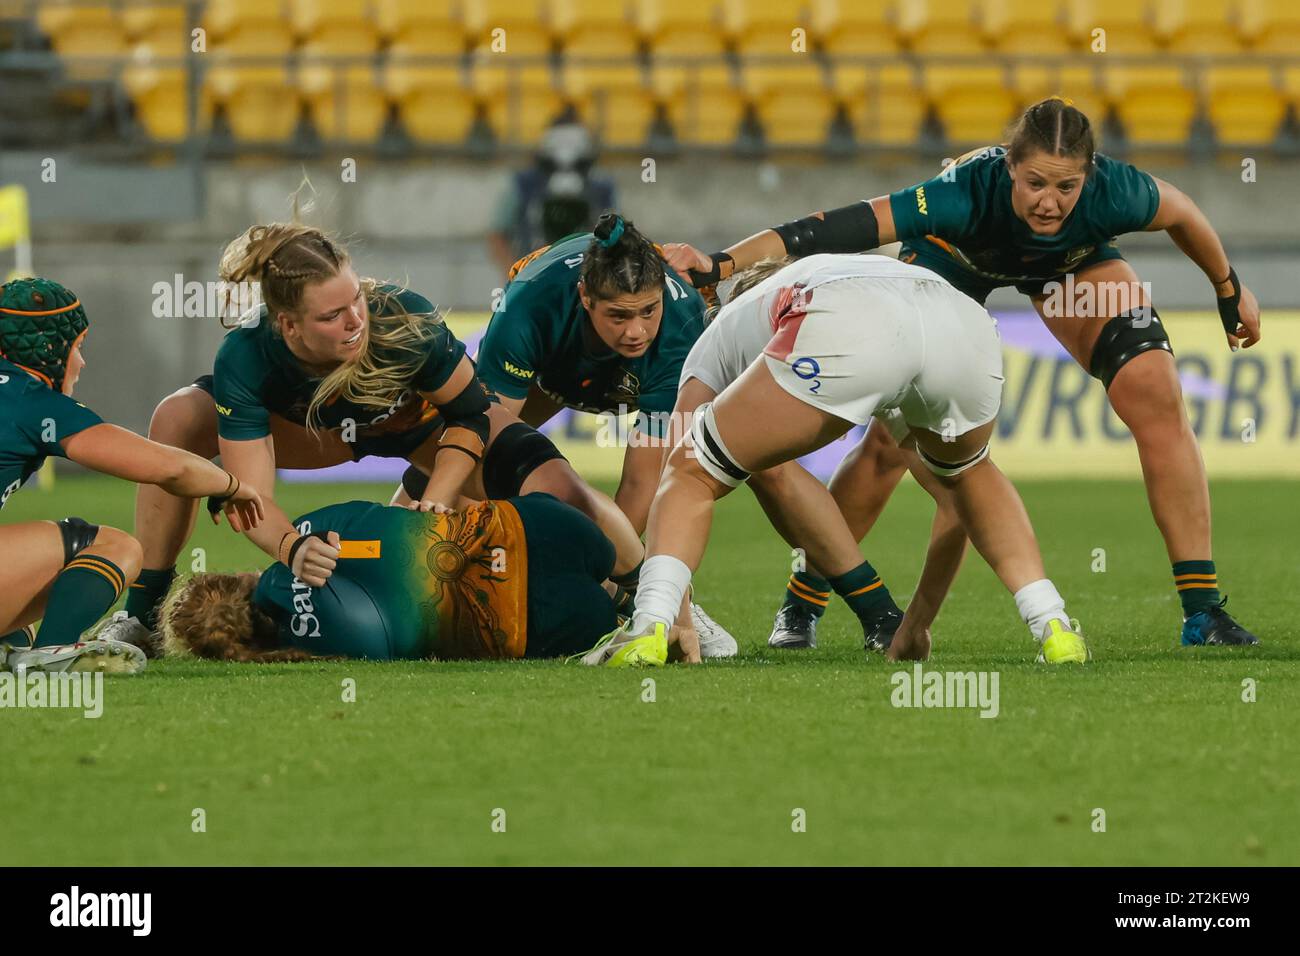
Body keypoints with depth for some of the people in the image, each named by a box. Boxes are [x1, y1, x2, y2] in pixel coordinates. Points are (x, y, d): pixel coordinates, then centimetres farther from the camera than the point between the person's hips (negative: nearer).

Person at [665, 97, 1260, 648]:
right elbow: (843, 227, -51)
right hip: (954, 257, -2)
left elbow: (1179, 213, -14)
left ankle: (1202, 611, -6)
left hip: (1076, 260, 2)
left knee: (1158, 402, -14)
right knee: (894, 436, -10)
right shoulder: (969, 194, -44)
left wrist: (1230, 292, 3)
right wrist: (720, 263, -61)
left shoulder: (1110, 194, -37)